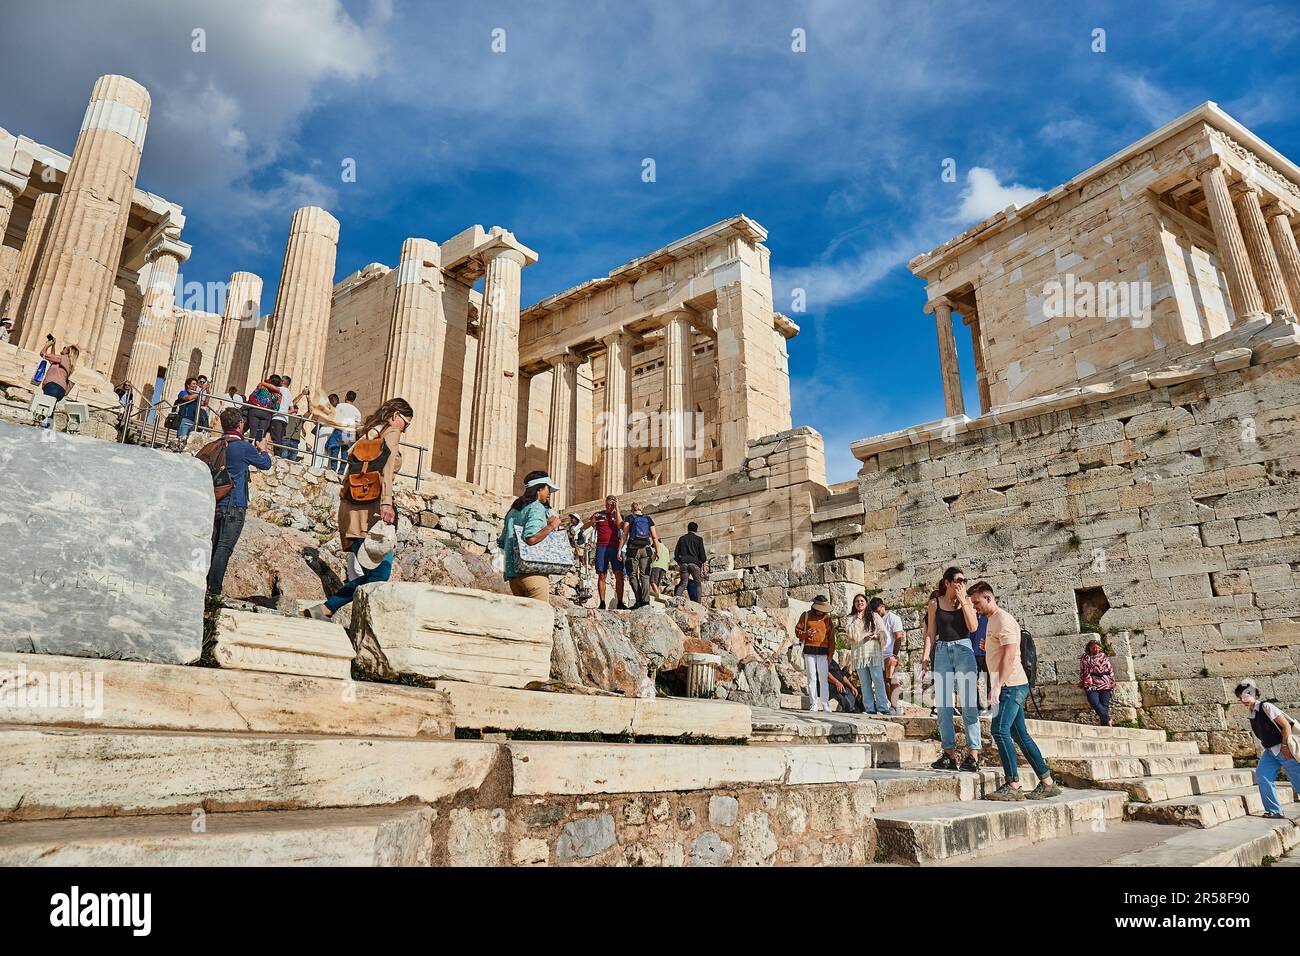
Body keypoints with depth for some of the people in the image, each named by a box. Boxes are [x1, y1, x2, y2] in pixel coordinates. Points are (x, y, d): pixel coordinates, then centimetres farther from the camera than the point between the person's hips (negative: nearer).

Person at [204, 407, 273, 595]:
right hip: (234, 505, -7)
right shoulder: (243, 447, -9)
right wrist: (262, 449, 26)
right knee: (224, 547, -7)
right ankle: (214, 590, -8)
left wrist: (256, 449, 38)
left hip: (215, 503, 7)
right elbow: (265, 463, 7)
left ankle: (203, 586, 14)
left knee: (212, 545, 11)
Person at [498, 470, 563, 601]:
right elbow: (532, 538, -22)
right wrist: (551, 526, -11)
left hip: (512, 573, 8)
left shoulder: (513, 510, 20)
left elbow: (502, 542, 21)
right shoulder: (537, 508, -6)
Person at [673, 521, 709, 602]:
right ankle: (697, 602, -3)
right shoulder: (699, 539, 5)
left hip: (683, 563, 3)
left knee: (683, 583, 6)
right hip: (694, 563, -3)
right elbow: (702, 553, 1)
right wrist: (704, 562, 7)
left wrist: (678, 563, 20)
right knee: (698, 583, 6)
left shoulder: (682, 538, 12)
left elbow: (676, 552, 12)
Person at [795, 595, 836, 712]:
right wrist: (806, 634, -13)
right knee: (812, 678, 1)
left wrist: (830, 654, 3)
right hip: (809, 651, 0)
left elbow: (831, 638, 10)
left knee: (823, 679, -4)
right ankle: (813, 704, 6)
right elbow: (797, 631, 8)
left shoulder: (828, 618, 10)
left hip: (823, 652, 0)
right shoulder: (806, 615, 7)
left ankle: (825, 705, 1)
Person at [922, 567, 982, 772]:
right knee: (942, 705, 1)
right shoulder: (935, 604, 8)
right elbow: (931, 633, 8)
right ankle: (949, 755, 7)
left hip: (964, 650, -1)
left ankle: (972, 756, -5)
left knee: (968, 705, -6)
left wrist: (962, 601, -6)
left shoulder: (967, 601, 7)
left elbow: (973, 627, -6)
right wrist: (926, 655, -2)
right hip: (942, 652, 2)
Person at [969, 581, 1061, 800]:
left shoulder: (1004, 620, -12)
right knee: (1020, 735, 11)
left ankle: (1013, 786, -13)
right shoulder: (991, 621, 19)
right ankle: (1047, 783, 17)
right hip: (1010, 686, 10)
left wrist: (997, 685, -25)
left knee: (1000, 730, -15)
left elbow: (1009, 655, -21)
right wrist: (986, 648, 12)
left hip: (1012, 685, -10)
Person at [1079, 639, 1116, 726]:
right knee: (1095, 702, -23)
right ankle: (1108, 720, -25)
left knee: (1104, 704, -13)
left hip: (1104, 684, 1)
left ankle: (1104, 724, -16)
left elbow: (1110, 670, 17)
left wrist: (1112, 682, 9)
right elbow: (1082, 671, 19)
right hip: (1091, 684, 0)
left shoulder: (1104, 657, 18)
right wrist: (1081, 682, 12)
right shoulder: (1085, 657, 17)